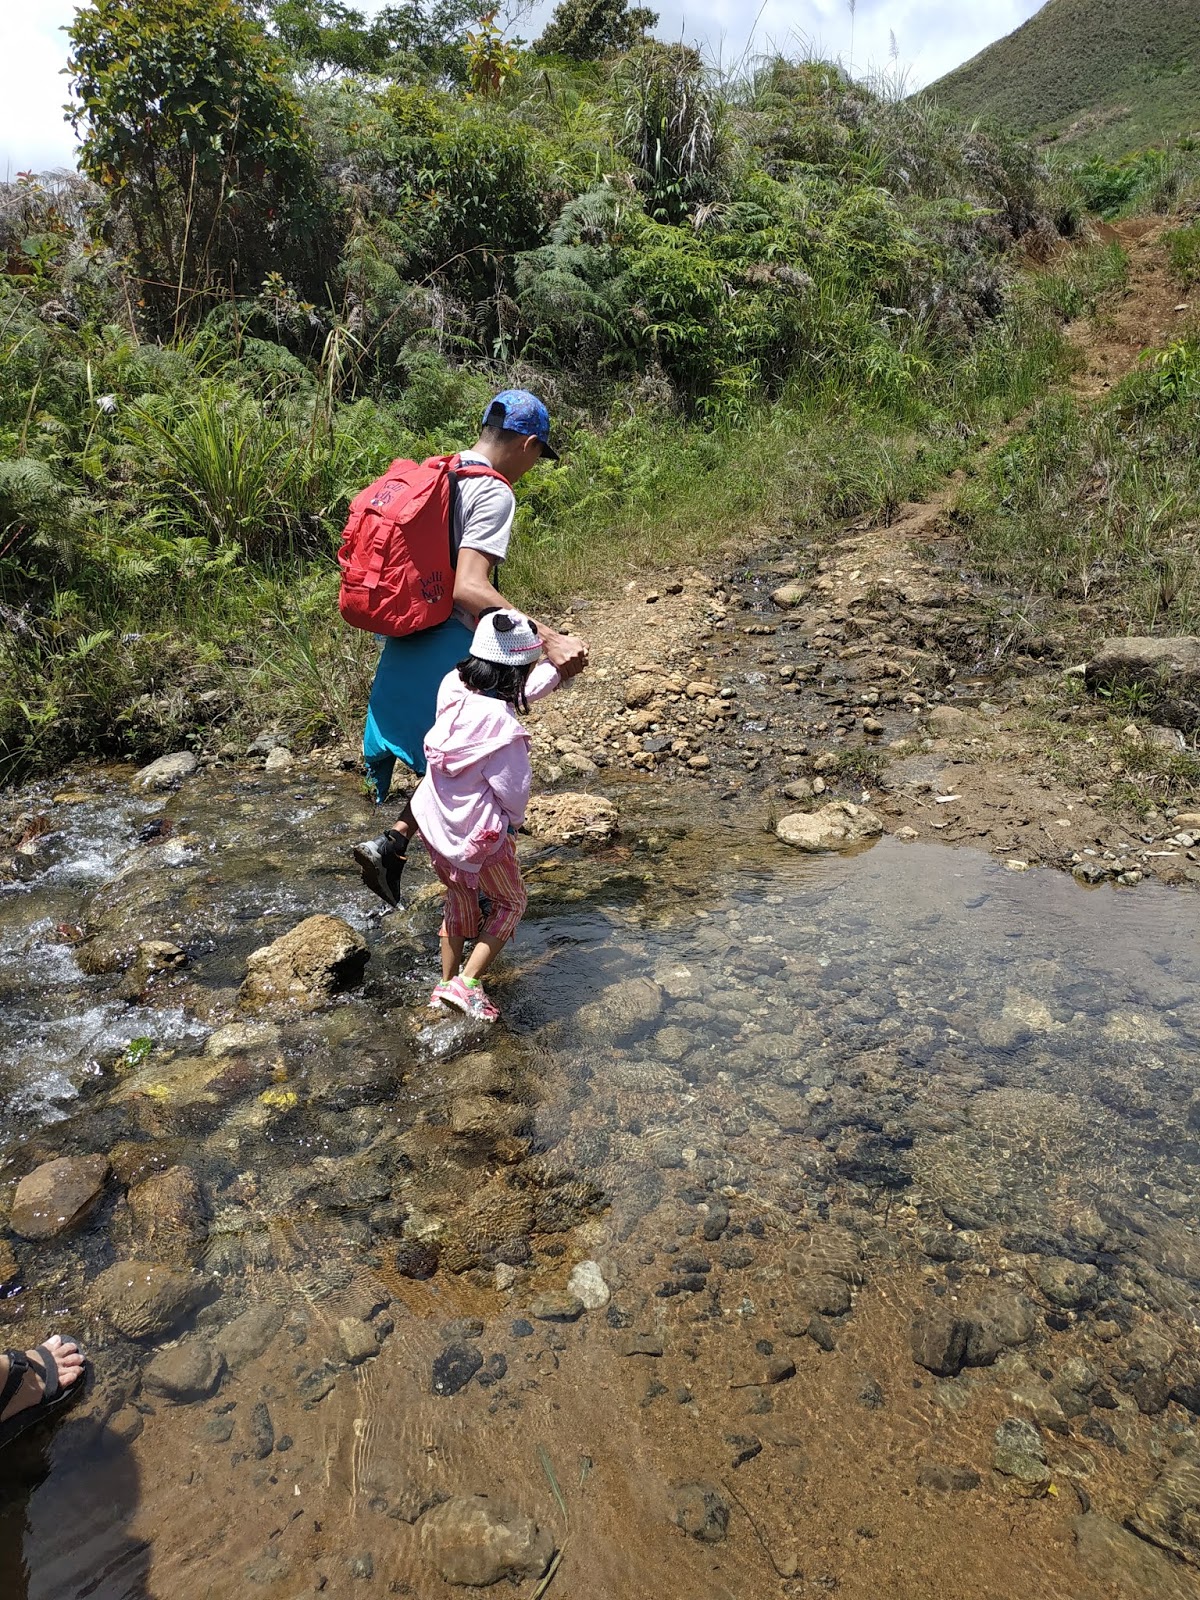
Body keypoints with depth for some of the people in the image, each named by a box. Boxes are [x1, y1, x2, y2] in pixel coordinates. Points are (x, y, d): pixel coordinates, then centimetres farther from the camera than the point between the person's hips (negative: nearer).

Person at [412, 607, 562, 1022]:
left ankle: (445, 984, 38)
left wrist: (555, 670, 19)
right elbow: (513, 790, -19)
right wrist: (512, 823, 4)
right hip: (478, 837, -7)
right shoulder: (503, 727, -29)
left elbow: (516, 693, 9)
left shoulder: (453, 687, -8)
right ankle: (466, 982, 12)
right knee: (509, 902, 17)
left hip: (434, 824, 7)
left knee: (460, 901, 27)